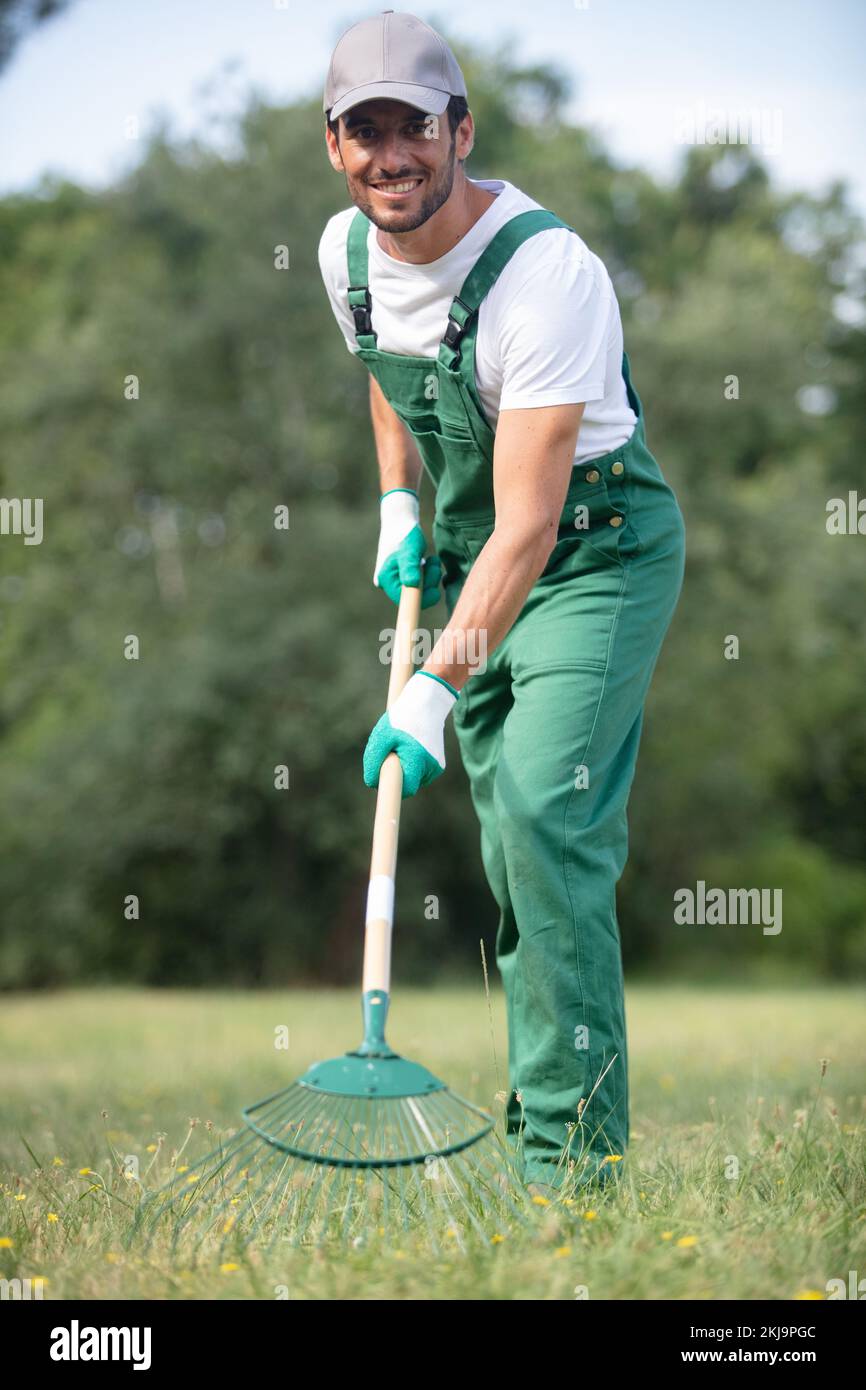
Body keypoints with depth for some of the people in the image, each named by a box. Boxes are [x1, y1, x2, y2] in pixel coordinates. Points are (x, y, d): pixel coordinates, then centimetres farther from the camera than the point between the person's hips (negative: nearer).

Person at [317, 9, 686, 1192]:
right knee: (510, 848, 10)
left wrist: (436, 689, -35)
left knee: (544, 809, -21)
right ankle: (543, 1101, 22)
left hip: (599, 551, -7)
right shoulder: (346, 251, -5)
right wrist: (398, 508, 9)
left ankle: (574, 1148, -16)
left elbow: (529, 526, -31)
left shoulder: (546, 271, -28)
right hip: (477, 560, 7)